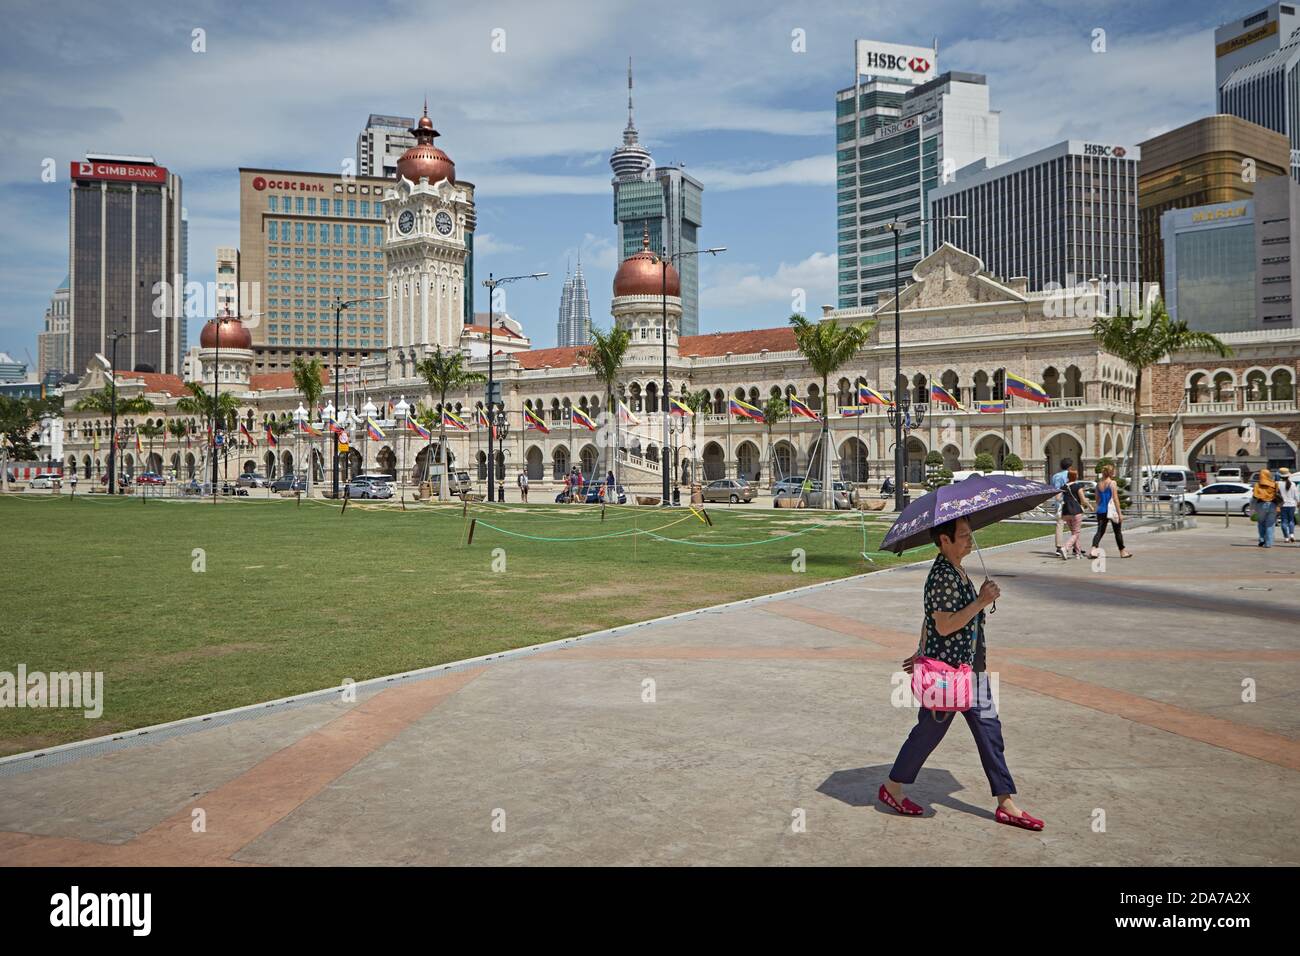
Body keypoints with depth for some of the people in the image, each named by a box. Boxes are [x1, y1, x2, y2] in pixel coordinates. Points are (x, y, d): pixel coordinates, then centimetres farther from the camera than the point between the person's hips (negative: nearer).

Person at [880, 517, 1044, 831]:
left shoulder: (956, 572, 10)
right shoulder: (943, 576, -21)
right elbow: (944, 626, -24)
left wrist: (921, 654, 23)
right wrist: (981, 601, -22)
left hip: (970, 667, 9)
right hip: (947, 668, -9)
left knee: (989, 729, 10)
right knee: (930, 729, 5)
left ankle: (1006, 803, 18)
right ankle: (892, 788, 24)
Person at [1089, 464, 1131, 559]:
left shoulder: (1099, 484, 7)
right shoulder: (1112, 483, -10)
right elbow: (1115, 499, -12)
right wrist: (1119, 513, -9)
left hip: (1101, 511, 4)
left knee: (1100, 531, 1)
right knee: (1117, 532, 11)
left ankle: (1093, 549, -20)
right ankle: (1123, 551, 26)